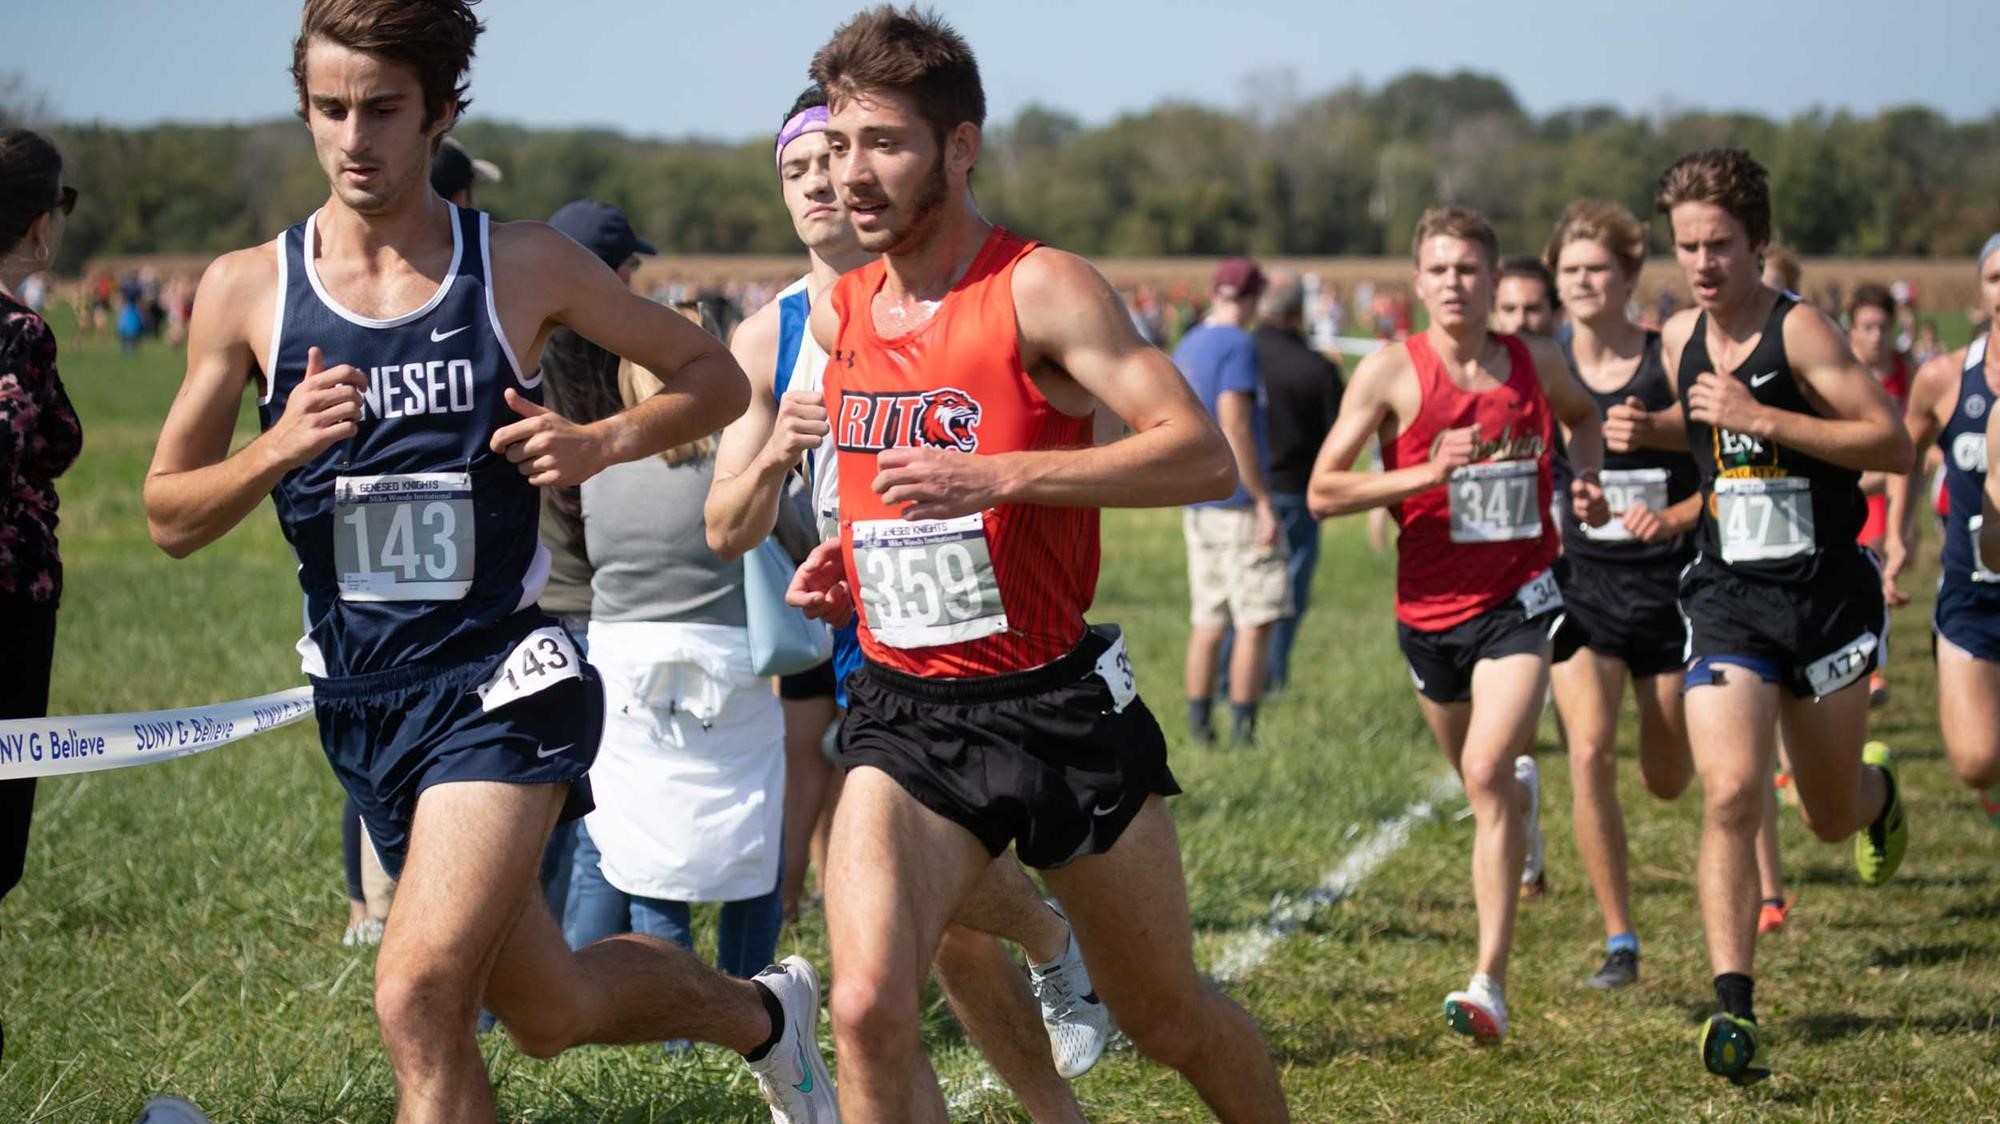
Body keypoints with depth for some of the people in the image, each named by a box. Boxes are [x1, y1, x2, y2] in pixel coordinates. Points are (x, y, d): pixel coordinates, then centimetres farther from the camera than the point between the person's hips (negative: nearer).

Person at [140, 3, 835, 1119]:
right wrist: (279, 448, -15)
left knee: (419, 997, -22)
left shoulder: (526, 266, -4)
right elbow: (171, 518, 4)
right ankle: (761, 1009, 44)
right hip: (361, 694, 4)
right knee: (552, 1009, 15)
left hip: (498, 679, -4)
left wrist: (601, 442, -11)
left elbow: (717, 377, 7)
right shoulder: (246, 290, 1)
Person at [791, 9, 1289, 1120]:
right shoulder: (837, 315, 7)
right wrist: (844, 555, 6)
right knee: (870, 1012, -19)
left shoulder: (1042, 289, -12)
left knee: (1170, 1015, 12)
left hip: (1060, 705, -4)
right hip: (905, 714, 4)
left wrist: (995, 476, -29)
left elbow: (1204, 457, -22)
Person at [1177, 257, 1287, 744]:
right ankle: (1242, 726, -7)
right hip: (1239, 503, -8)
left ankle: (1198, 721, 11)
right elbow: (1235, 426, -20)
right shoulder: (1239, 346, -12)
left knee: (1209, 620, 12)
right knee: (1257, 620, -4)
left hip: (1198, 503, 8)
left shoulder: (1187, 347, 14)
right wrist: (1264, 501, -18)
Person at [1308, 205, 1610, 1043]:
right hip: (1429, 607, 1)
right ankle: (1523, 790, 60)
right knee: (1481, 776, 18)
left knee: (1486, 771, -19)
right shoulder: (1391, 372, -8)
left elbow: (1583, 415, 25)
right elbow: (1323, 491, -10)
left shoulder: (1535, 362, 1)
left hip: (1517, 601, -1)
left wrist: (1584, 479, 5)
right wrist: (1424, 475, -22)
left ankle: (1490, 985, -19)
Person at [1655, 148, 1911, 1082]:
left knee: (1832, 816, 12)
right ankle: (1733, 1009, -18)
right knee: (1731, 793, -19)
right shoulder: (1679, 339, 6)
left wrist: (1761, 420, -24)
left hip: (1825, 594, -3)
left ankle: (1878, 790, 51)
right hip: (1727, 596, 3)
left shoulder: (1797, 329, -13)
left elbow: (1893, 445, -21)